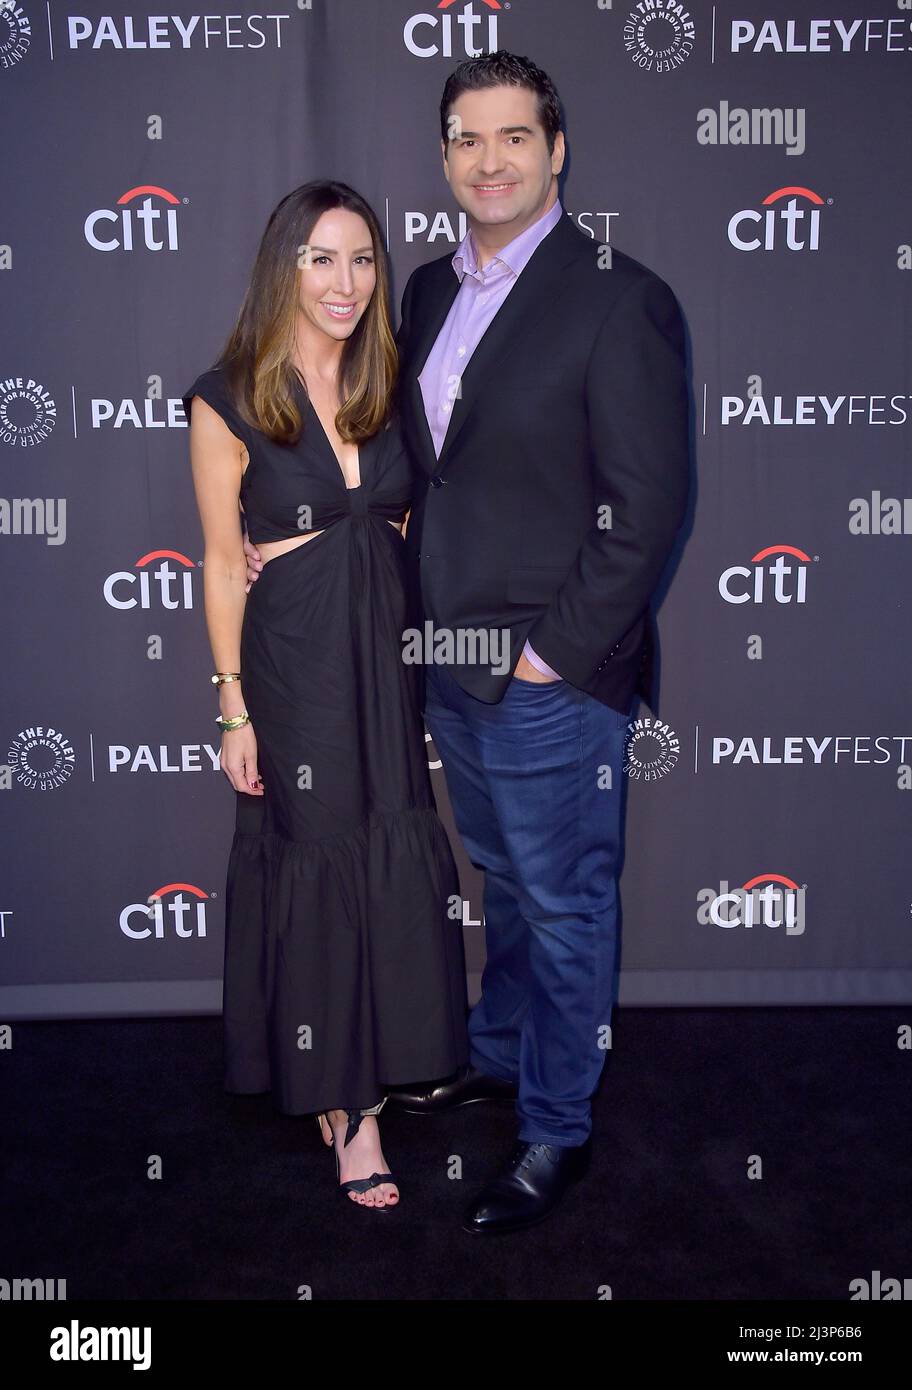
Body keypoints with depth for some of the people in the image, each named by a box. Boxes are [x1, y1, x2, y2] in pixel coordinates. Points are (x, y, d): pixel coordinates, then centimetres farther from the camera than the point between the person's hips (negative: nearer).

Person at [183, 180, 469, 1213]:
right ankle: (345, 1101, 20)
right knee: (315, 867, 5)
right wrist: (234, 707, -7)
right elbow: (222, 564, -5)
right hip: (292, 661, -4)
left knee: (396, 864, 6)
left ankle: (359, 1083, 22)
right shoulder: (228, 400, -6)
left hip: (388, 653, 4)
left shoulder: (387, 385, 6)